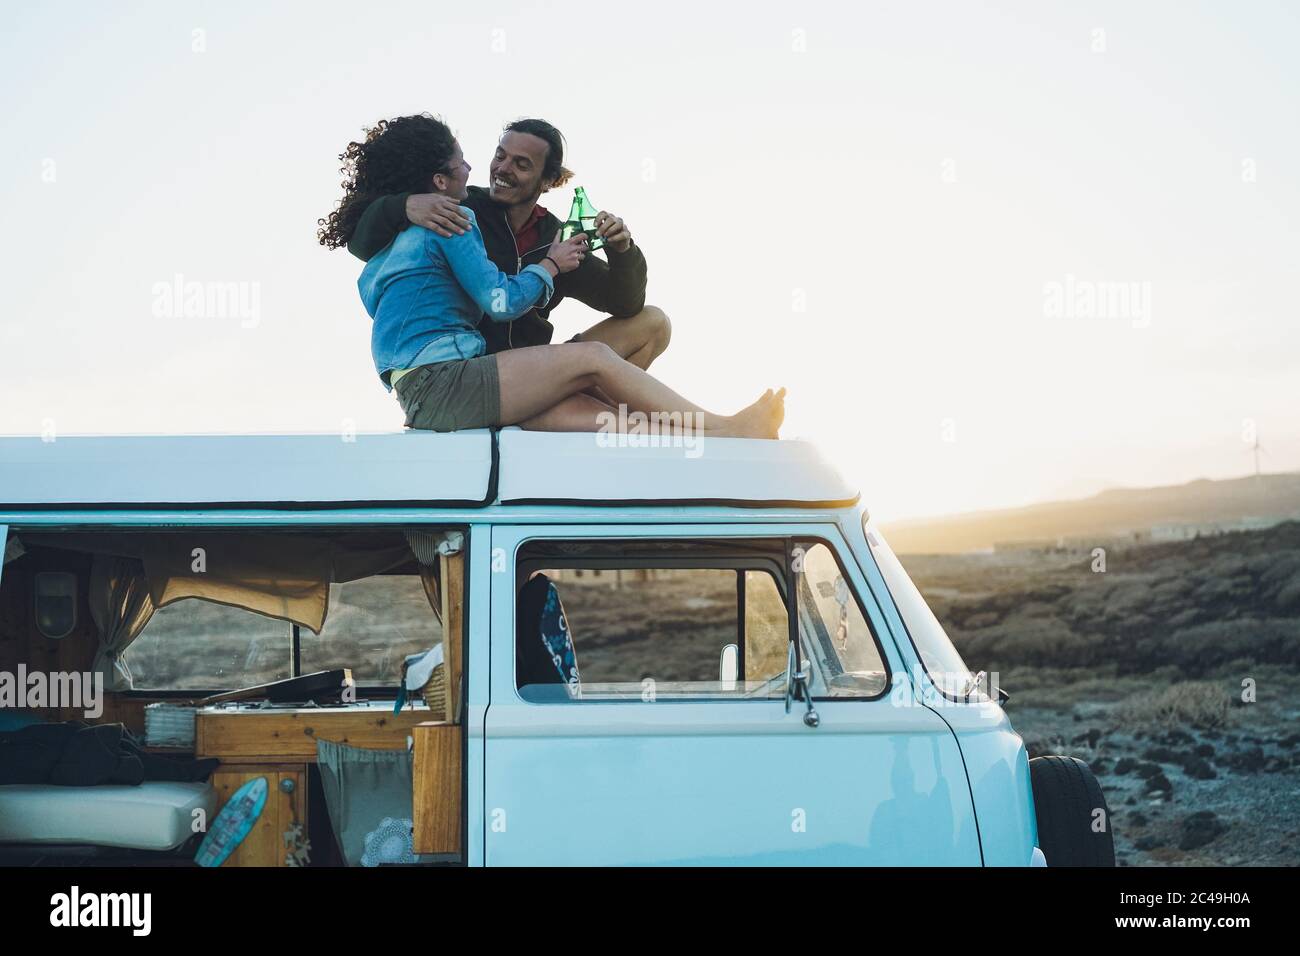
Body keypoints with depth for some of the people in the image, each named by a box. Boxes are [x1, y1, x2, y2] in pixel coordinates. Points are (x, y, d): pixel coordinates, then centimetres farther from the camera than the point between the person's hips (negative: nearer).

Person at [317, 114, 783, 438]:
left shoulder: (389, 234, 25)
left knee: (595, 414, -4)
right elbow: (501, 302, -9)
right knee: (593, 358, -10)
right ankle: (728, 429, -7)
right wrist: (551, 264, 10)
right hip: (440, 385, -9)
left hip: (423, 397, 9)